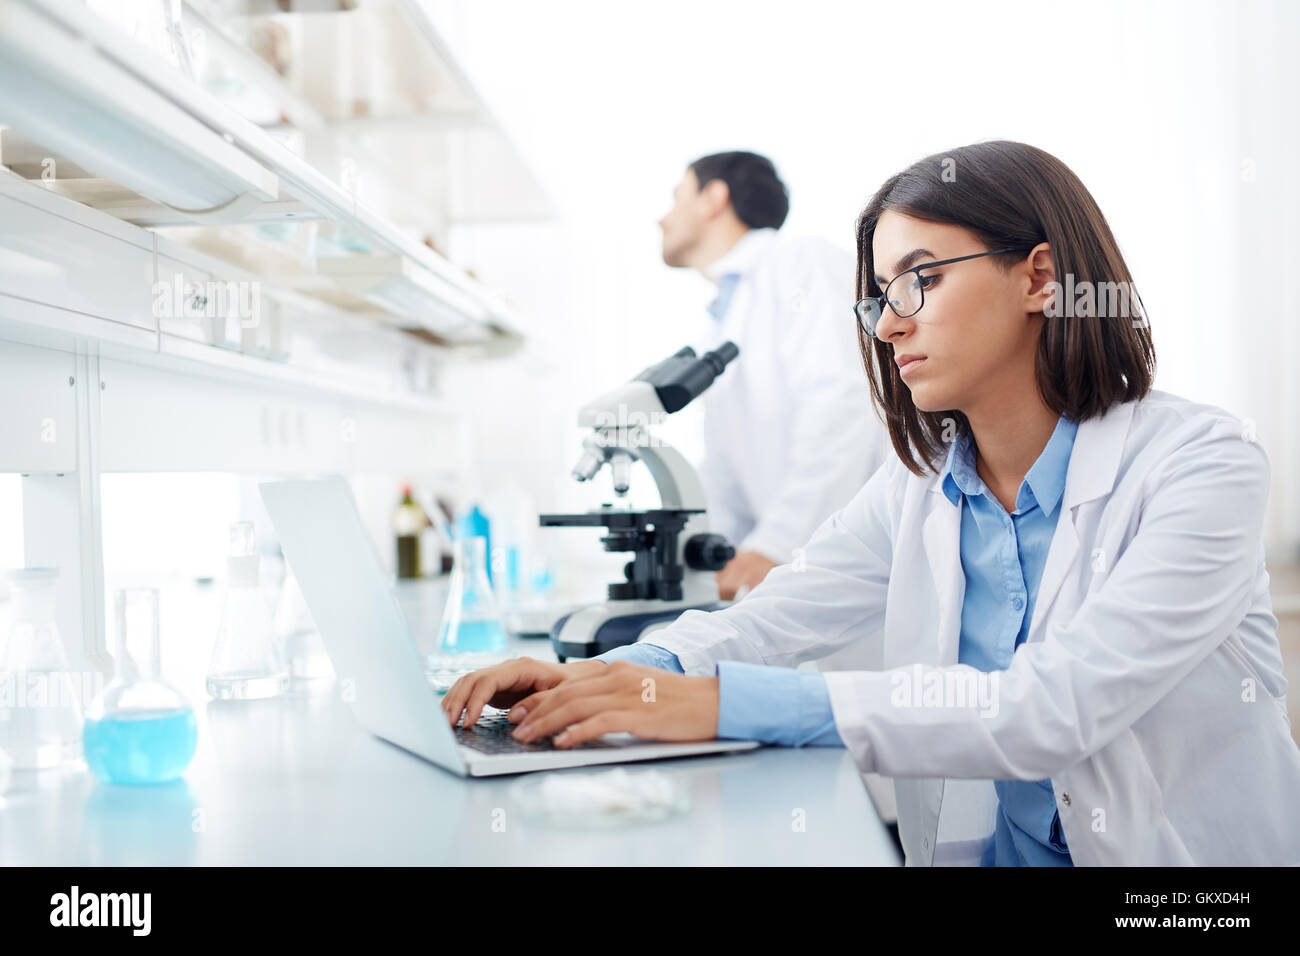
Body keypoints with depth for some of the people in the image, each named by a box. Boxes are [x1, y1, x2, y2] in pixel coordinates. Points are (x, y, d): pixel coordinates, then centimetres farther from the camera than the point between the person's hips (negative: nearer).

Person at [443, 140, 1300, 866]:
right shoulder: (920, 487, 6)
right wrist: (608, 676, -21)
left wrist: (725, 703, -30)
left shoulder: (1204, 467, -12)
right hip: (976, 852, 4)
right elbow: (768, 621, 0)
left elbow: (1055, 706, -24)